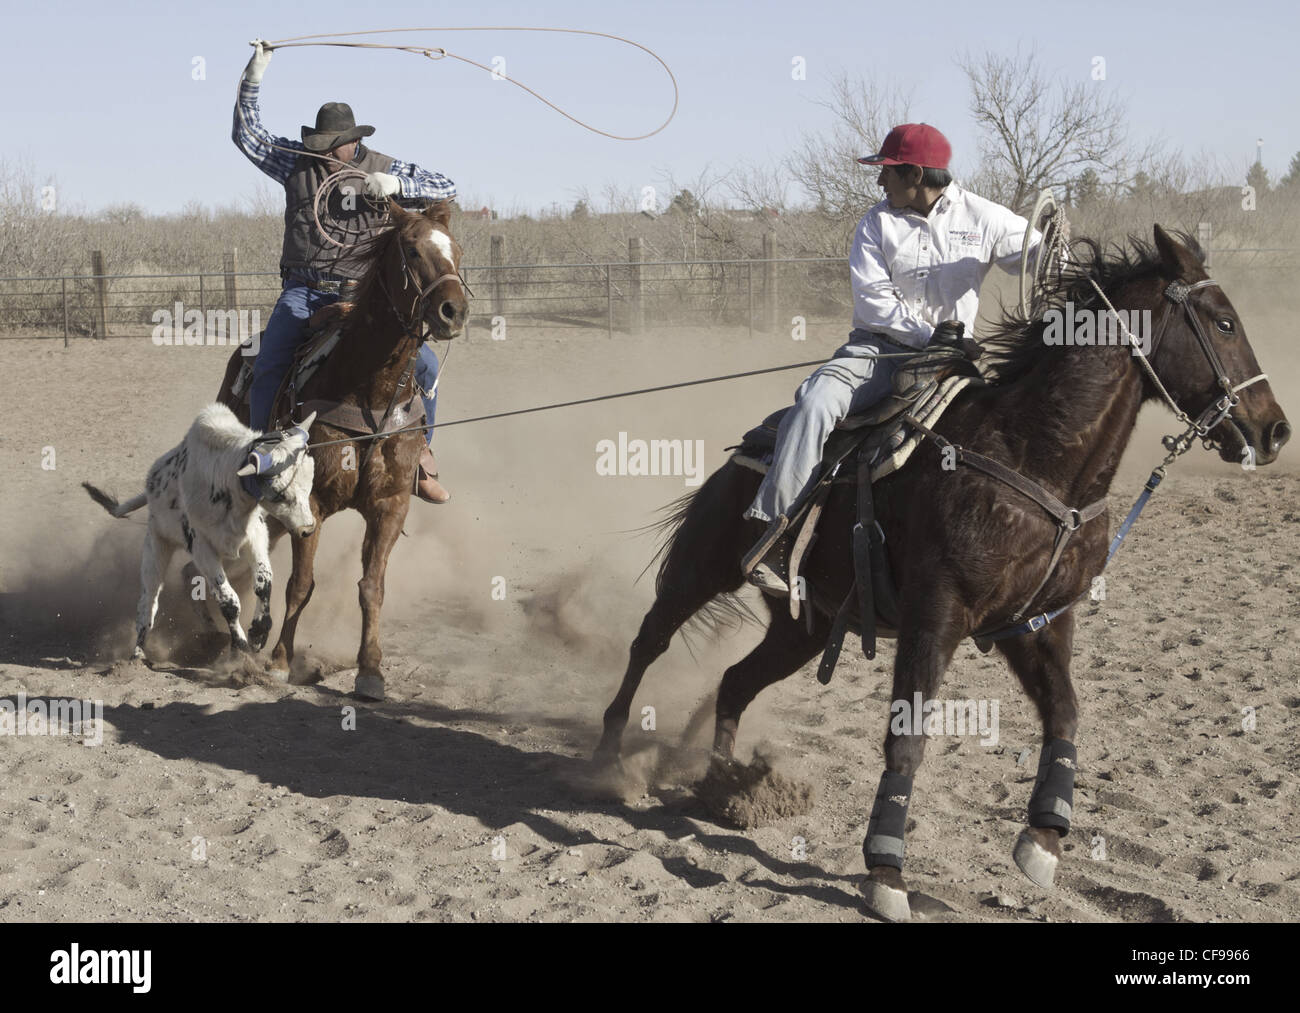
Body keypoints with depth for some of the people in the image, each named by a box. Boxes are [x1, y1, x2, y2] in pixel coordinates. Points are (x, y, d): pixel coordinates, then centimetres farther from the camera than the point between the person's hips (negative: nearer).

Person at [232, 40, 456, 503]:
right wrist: (253, 78, -7)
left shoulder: (385, 169, 2)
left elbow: (447, 189, -2)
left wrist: (398, 185, -19)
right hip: (304, 291, 0)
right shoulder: (298, 163, 5)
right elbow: (248, 135, 5)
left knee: (424, 363, -14)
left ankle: (419, 453, 4)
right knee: (267, 369, -20)